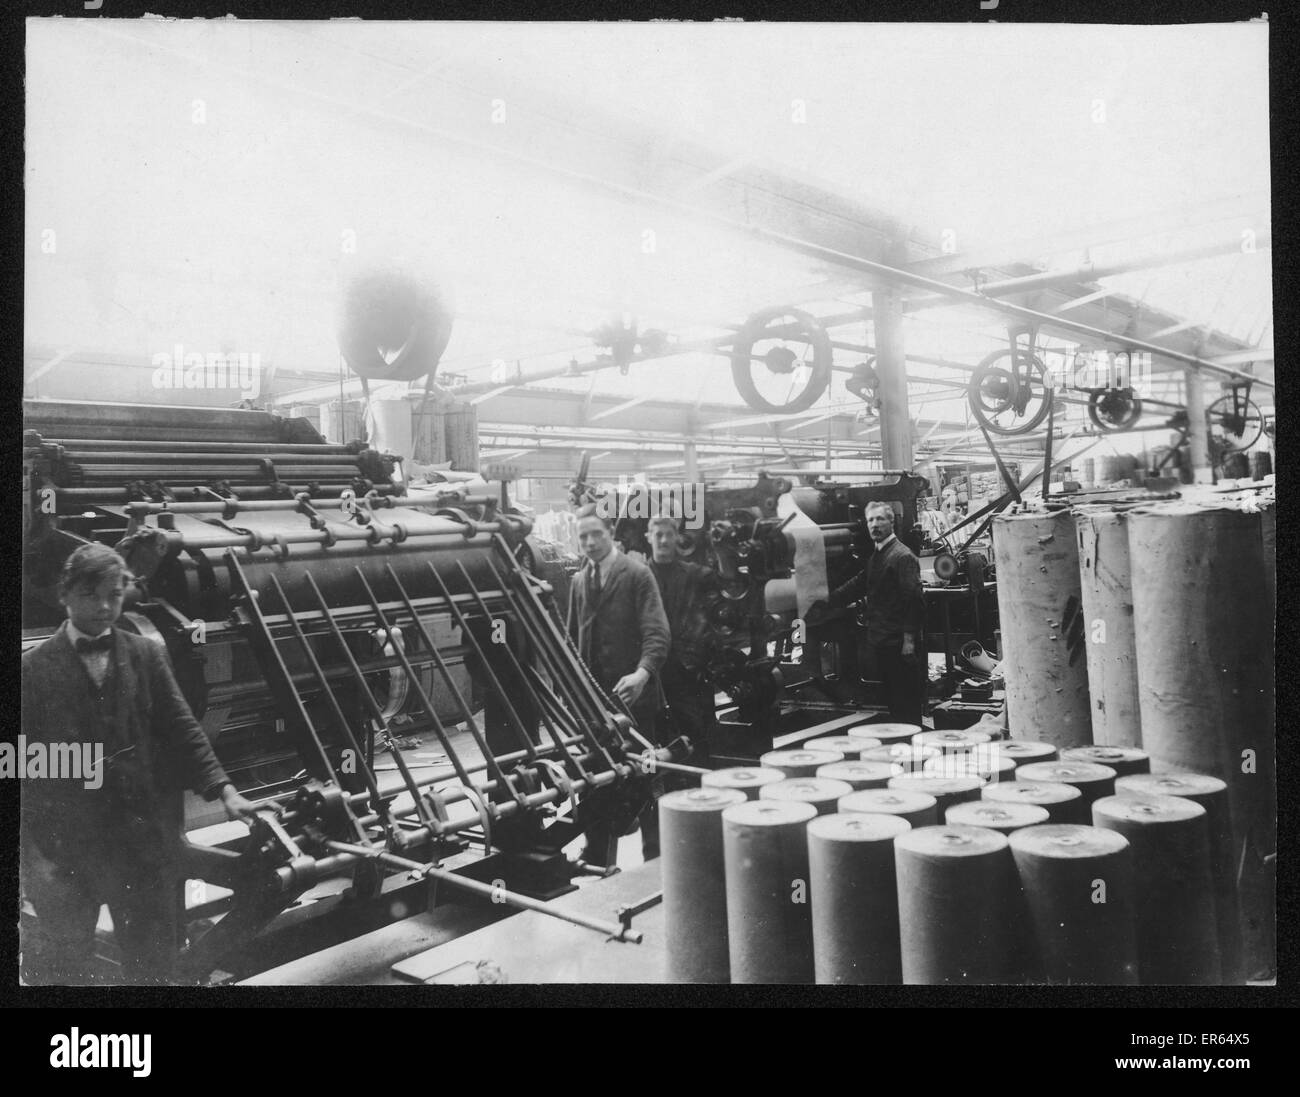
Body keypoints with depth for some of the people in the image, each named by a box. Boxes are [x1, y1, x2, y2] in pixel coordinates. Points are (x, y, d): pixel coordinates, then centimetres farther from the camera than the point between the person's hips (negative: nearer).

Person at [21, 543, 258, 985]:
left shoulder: (146, 655, 3)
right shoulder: (34, 668, -3)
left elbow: (180, 729, 1)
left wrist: (223, 788, -11)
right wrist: (33, 851, -6)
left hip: (145, 838, 2)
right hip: (64, 847, -1)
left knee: (154, 962, 13)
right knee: (64, 965, 14)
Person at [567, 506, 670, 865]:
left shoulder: (637, 574, -6)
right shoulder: (579, 581, 12)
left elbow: (656, 633, -14)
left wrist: (642, 673, -30)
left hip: (632, 696, -5)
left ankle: (656, 858, 16)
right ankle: (597, 858, 22)